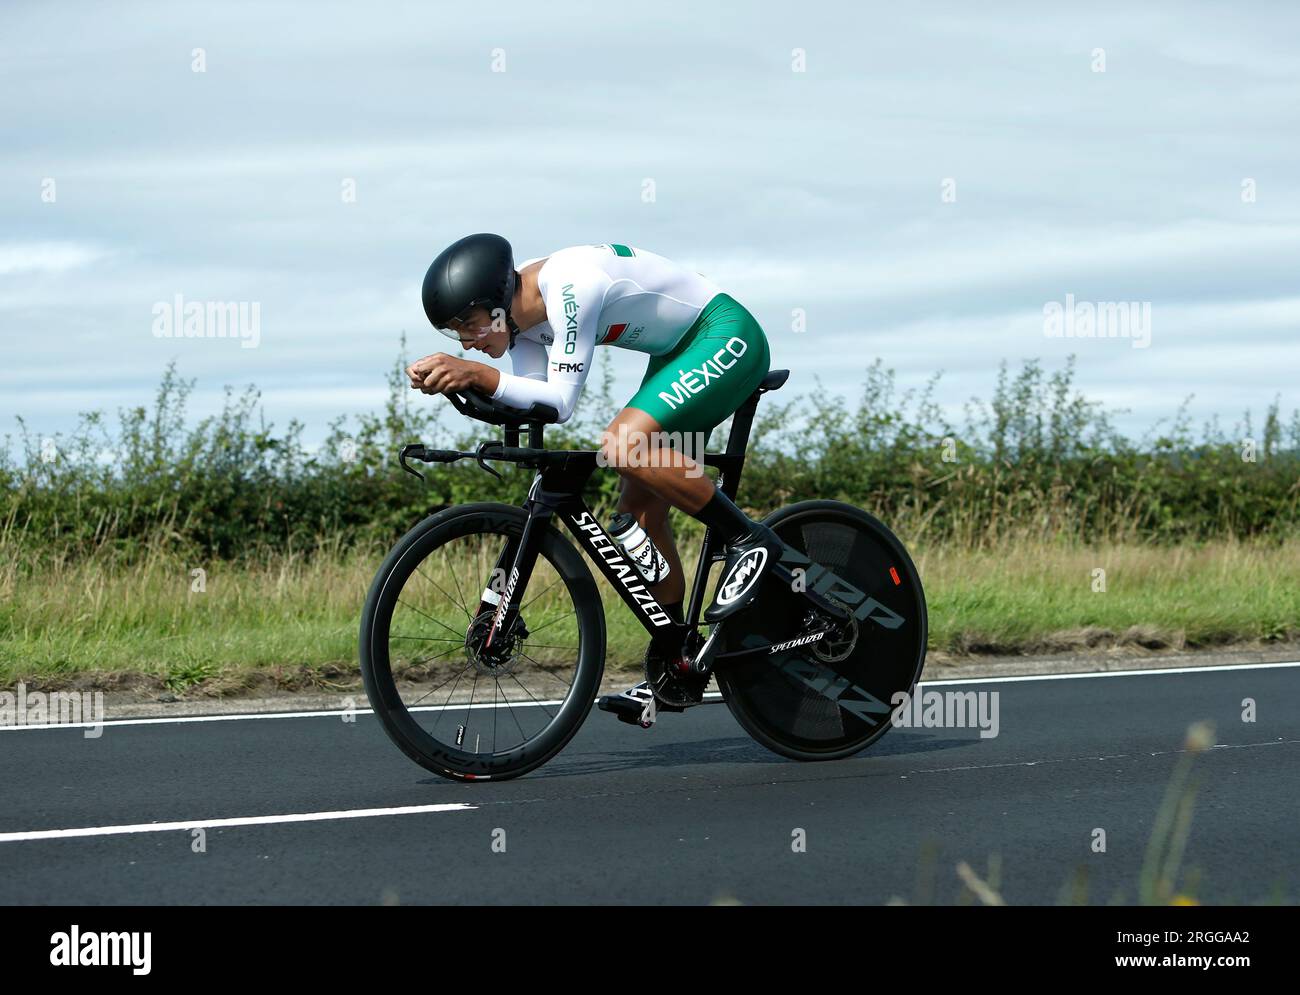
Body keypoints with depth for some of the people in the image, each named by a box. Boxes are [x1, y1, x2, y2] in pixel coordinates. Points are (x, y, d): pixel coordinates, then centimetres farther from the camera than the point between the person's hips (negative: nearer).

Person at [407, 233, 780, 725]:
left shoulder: (570, 287, -30)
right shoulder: (522, 311, -2)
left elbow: (561, 401, -31)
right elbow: (532, 403, -10)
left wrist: (478, 372, -40)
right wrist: (459, 378, -24)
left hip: (726, 337, -10)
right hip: (677, 354, 10)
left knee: (624, 442, -30)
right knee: (639, 511, 4)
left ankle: (747, 541, -14)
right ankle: (674, 669, 12)